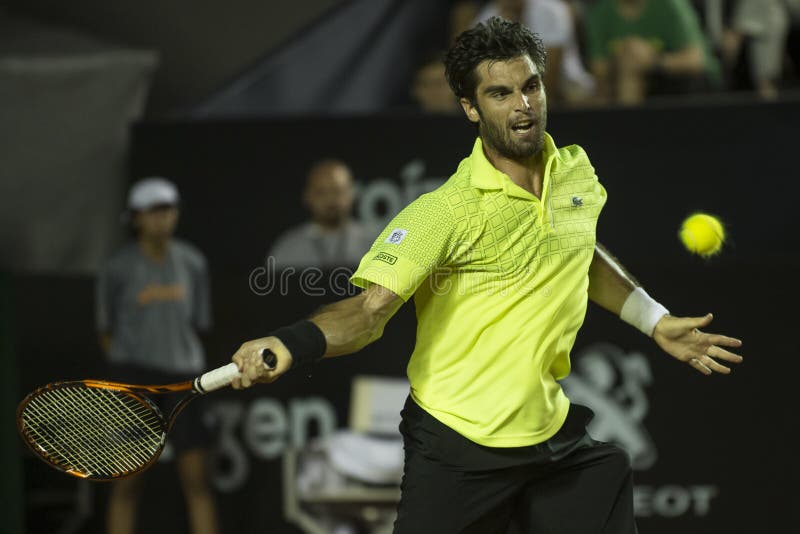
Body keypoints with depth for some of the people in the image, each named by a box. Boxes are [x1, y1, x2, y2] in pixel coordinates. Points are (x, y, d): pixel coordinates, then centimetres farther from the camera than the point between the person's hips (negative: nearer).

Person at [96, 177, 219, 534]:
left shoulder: (192, 263, 3)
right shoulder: (118, 268, -4)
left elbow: (199, 323, 12)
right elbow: (106, 331, 4)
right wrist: (129, 374, 3)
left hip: (182, 375, 3)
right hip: (134, 379, -3)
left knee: (196, 478, -1)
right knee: (128, 480, -2)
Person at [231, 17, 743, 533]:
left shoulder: (577, 172, 3)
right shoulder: (446, 212, -18)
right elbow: (371, 308, -26)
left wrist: (655, 320, 25)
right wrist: (289, 344, -43)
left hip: (554, 434, 6)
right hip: (456, 450, -6)